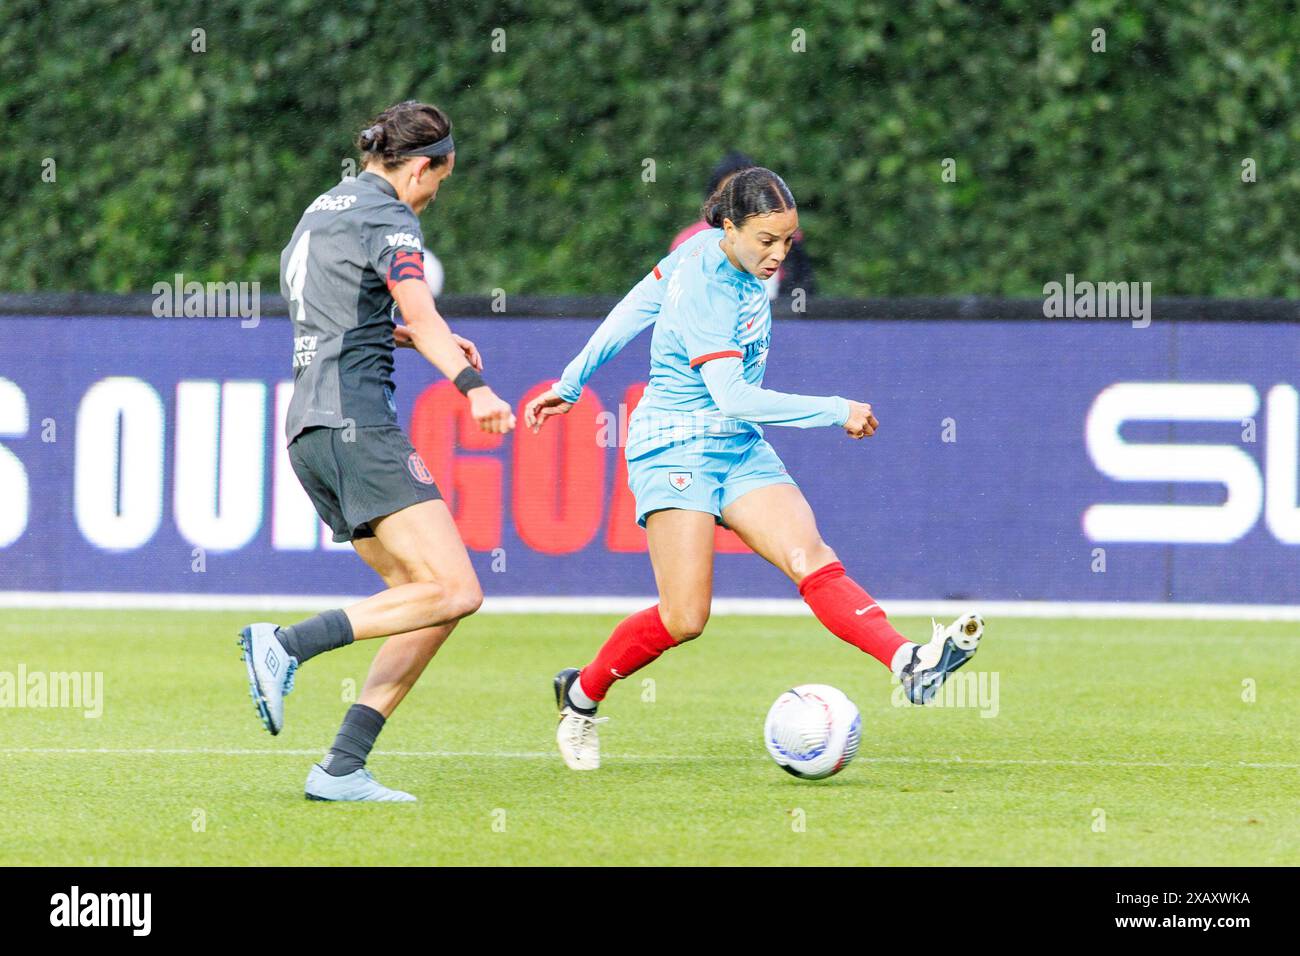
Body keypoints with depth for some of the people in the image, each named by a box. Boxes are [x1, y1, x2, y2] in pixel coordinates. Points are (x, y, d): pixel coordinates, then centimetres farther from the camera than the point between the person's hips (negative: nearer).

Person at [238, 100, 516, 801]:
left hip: (308, 428, 10)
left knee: (429, 598, 6)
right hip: (358, 422, -10)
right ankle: (287, 645, -21)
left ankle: (341, 769, -3)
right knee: (454, 592, -15)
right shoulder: (387, 218, -5)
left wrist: (423, 341, 40)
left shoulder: (321, 212, 23)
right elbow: (419, 313, -23)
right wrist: (470, 384, -38)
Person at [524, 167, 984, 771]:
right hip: (676, 448, -8)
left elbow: (634, 308, 16)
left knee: (811, 557, -16)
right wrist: (837, 412, -19)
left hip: (740, 449, 8)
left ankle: (909, 664, -37)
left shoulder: (709, 247, 4)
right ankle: (582, 693, 12)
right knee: (684, 618, -13)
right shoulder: (702, 290, -21)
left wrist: (571, 385, 27)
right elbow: (734, 398, -25)